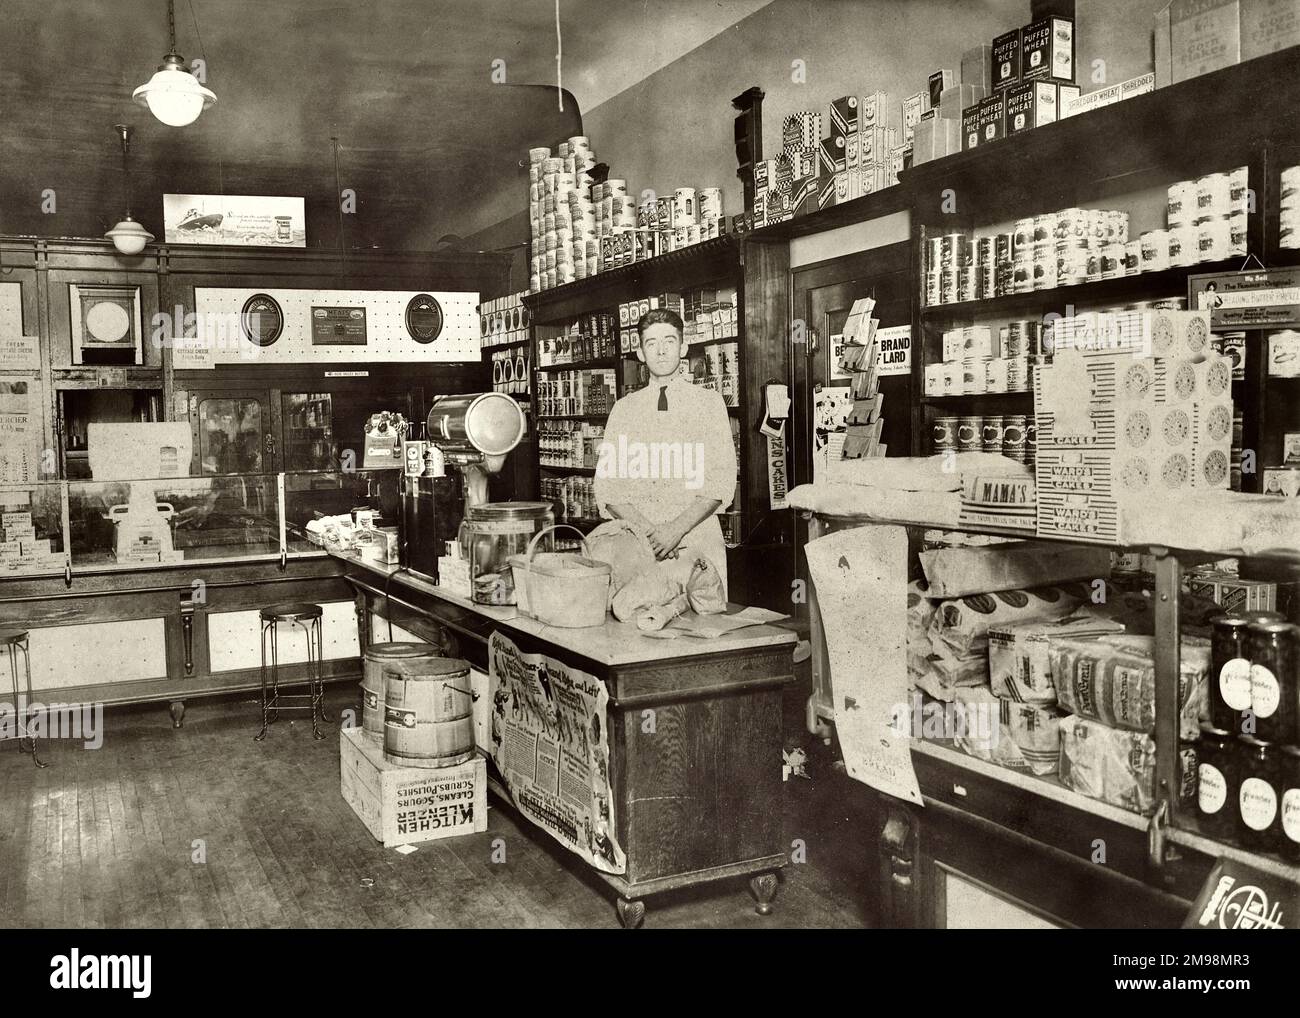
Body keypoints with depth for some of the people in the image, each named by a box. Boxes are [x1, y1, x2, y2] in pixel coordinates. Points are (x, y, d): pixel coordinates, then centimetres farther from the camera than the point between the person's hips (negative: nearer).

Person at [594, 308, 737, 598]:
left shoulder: (709, 403, 5)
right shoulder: (624, 408, 10)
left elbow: (721, 480, -3)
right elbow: (607, 484, 4)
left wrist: (677, 529, -15)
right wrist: (647, 530, -11)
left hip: (697, 541, -1)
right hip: (637, 544, 1)